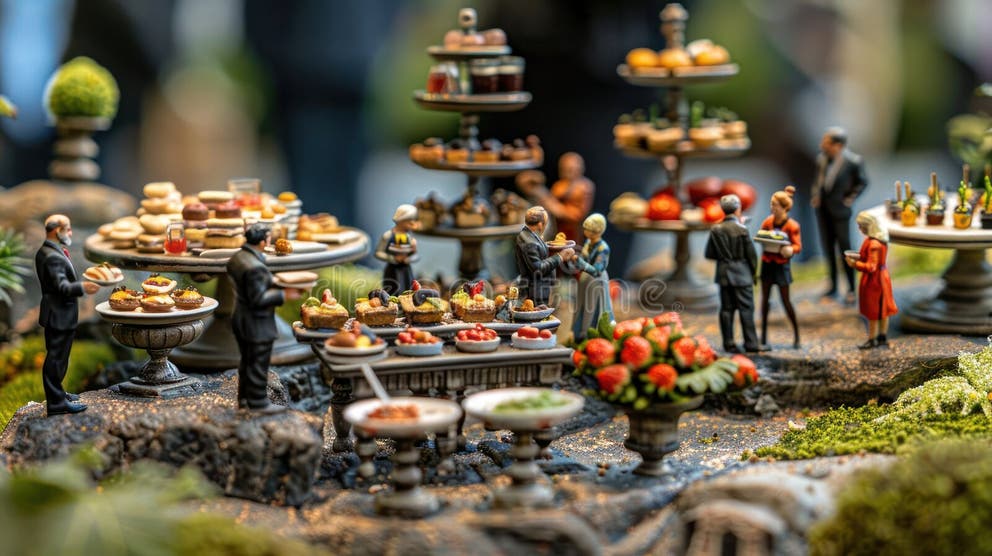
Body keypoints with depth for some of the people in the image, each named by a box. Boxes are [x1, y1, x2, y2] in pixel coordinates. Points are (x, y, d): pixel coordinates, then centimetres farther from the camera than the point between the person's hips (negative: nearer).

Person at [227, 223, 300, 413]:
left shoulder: (236, 258, 2)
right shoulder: (255, 267, -28)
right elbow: (259, 299, -26)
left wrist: (271, 288, 17)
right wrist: (283, 295, -20)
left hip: (240, 318, 10)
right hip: (257, 324, -10)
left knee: (247, 361, 21)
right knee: (258, 364, 4)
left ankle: (245, 398, 32)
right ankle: (258, 402, 14)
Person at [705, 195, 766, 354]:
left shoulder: (715, 230, 0)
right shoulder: (741, 229, -12)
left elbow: (709, 254, 3)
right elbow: (751, 254, -7)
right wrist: (753, 271, 7)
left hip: (723, 274, 5)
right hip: (741, 273, -5)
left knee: (726, 309, 8)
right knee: (746, 308, 0)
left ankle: (729, 343, 9)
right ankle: (751, 343, 1)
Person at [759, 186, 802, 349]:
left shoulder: (792, 225, -11)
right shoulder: (768, 221, 2)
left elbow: (798, 246, -13)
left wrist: (790, 250, -34)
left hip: (782, 263, -4)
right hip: (767, 261, 4)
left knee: (785, 300, -3)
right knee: (765, 298, 6)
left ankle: (796, 335, 8)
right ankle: (763, 334, 13)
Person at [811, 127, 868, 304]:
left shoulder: (853, 161, -17)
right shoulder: (822, 158, -1)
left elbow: (862, 182, -5)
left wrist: (849, 200, -8)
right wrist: (816, 195, 5)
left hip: (839, 210, -5)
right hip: (823, 208, 5)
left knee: (844, 248, 1)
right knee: (828, 248, 12)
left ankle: (851, 289, 13)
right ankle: (833, 287, 23)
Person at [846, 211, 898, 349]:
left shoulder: (873, 243, -27)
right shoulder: (880, 239, 4)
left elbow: (871, 267, -27)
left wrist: (854, 264, -20)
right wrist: (858, 257, 5)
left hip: (873, 280, -10)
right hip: (882, 276, 10)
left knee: (872, 312, 3)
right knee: (882, 310, 17)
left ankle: (872, 340, 13)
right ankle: (882, 338, 27)